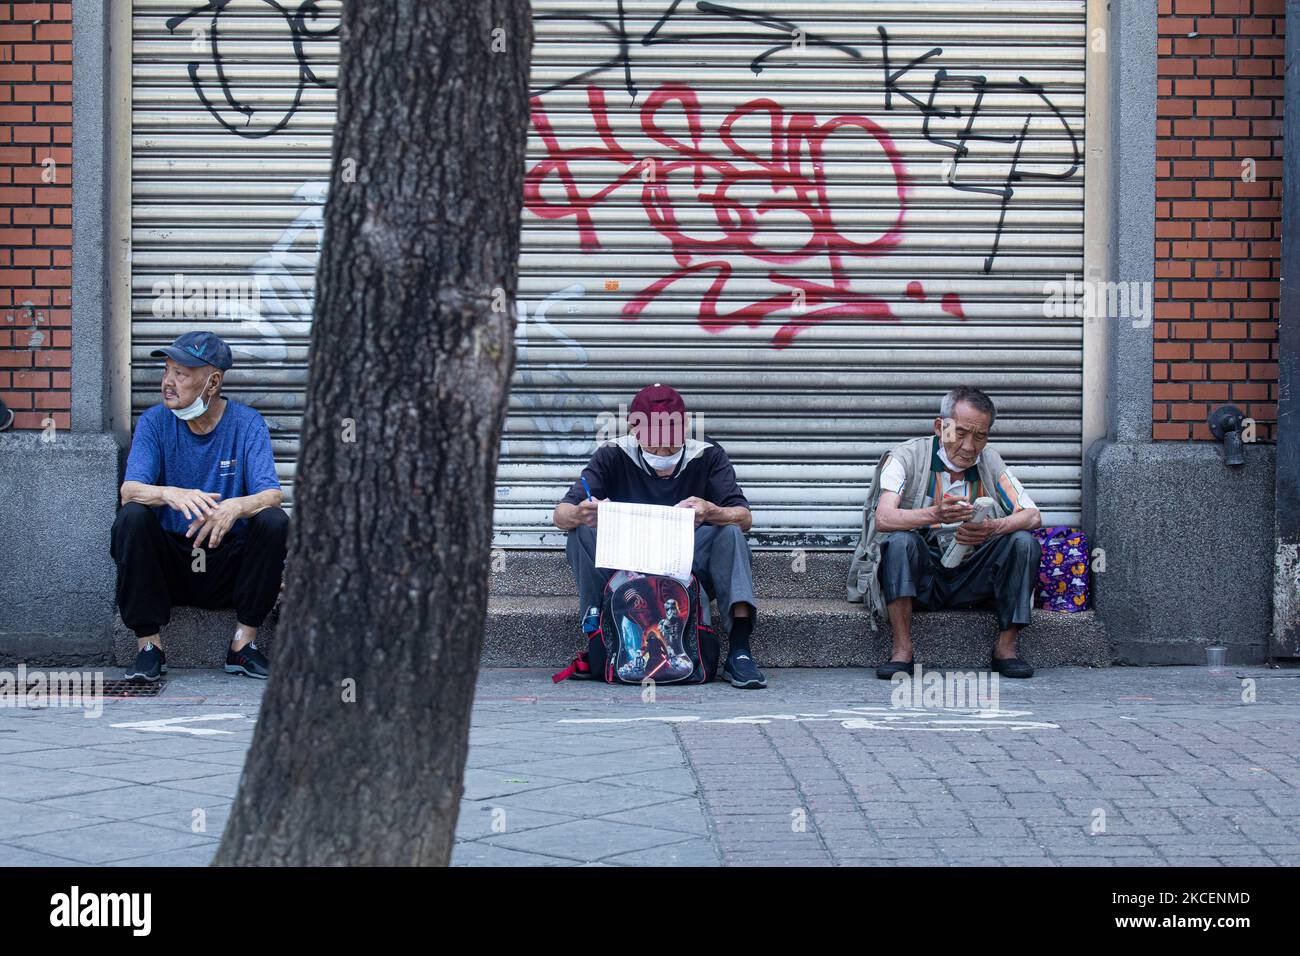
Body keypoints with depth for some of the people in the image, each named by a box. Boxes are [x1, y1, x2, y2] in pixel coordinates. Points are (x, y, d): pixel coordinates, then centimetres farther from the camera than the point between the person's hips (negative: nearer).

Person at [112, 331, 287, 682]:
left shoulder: (247, 423, -3)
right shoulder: (154, 422, -1)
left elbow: (271, 494, -15)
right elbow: (129, 489, -15)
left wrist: (234, 507, -39)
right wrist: (172, 494, -39)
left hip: (228, 563, 0)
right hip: (168, 561, 0)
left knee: (274, 520, -26)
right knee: (132, 517, -27)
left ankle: (244, 643, -17)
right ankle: (148, 644, -21)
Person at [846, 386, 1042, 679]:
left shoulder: (989, 462, 7)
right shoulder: (907, 457, -5)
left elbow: (1031, 515, -2)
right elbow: (883, 518, -21)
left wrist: (992, 529, -25)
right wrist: (935, 514, -41)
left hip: (972, 579, 3)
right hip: (921, 577, -3)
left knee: (1024, 541, -18)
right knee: (900, 541, -33)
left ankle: (1007, 647, -14)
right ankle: (902, 650, -29)